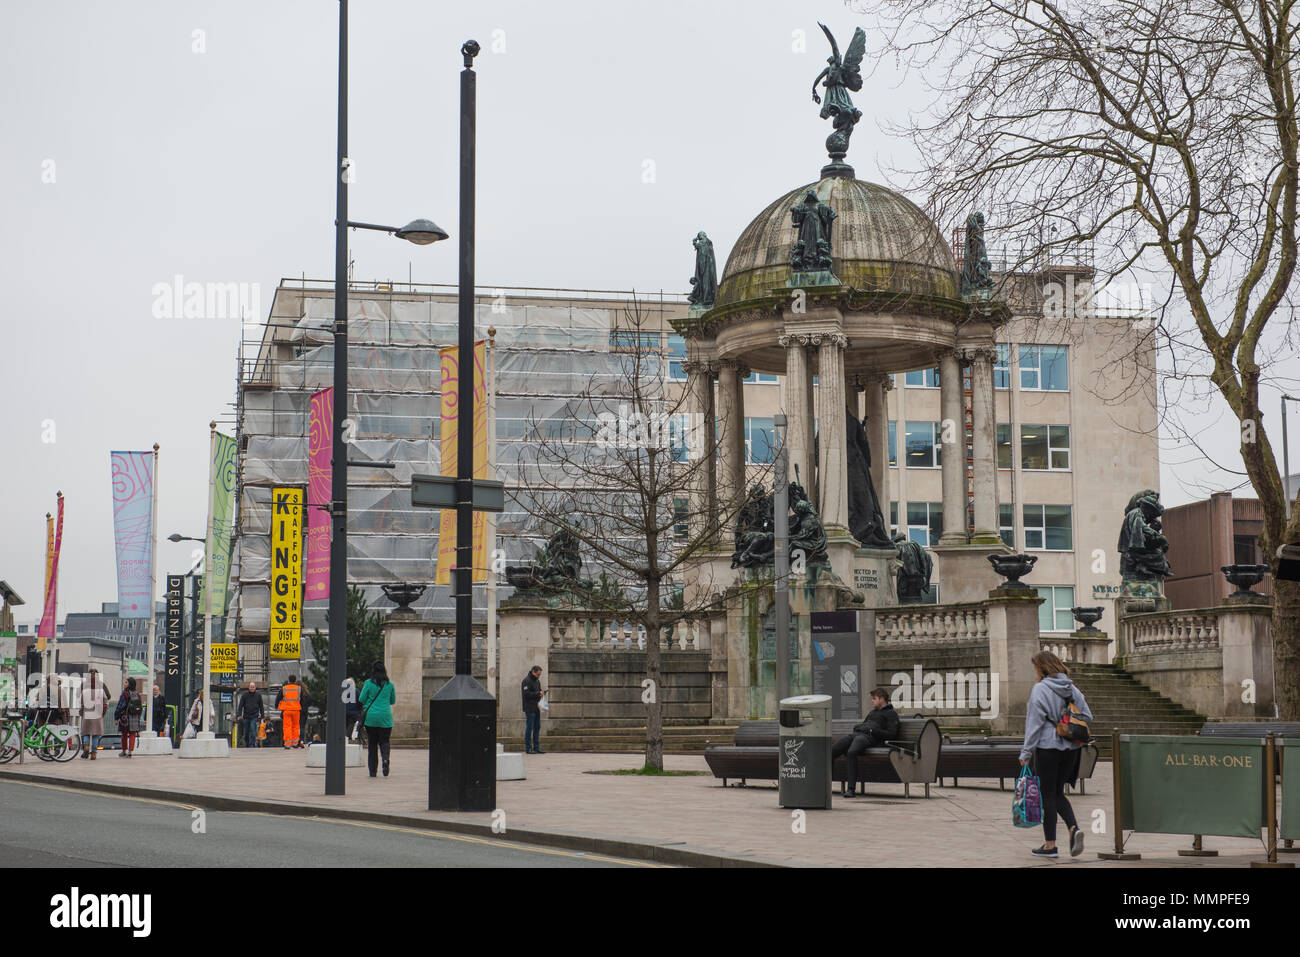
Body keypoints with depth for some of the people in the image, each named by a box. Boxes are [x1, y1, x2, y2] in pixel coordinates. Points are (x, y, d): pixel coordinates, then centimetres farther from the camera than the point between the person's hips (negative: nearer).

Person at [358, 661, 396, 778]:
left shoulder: (368, 683, -3)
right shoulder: (389, 684, 3)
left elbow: (362, 699, -1)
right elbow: (393, 701, 13)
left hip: (371, 717, -1)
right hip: (385, 717, 1)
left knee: (372, 743, 7)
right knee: (384, 741, 9)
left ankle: (372, 771, 6)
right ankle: (385, 758, -23)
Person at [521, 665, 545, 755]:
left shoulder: (537, 680, 16)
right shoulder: (527, 681, -12)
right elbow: (526, 694, -20)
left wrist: (542, 693, 4)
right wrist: (538, 694, -19)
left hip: (536, 707, 9)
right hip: (529, 708, -9)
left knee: (537, 727, 9)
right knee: (529, 728, -6)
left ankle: (536, 747, 14)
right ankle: (528, 748, -2)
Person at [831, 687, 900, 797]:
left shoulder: (891, 713, 11)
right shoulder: (872, 712, 36)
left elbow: (892, 734, -1)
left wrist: (873, 730, -9)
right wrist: (857, 727, 16)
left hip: (869, 737, -8)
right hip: (856, 734, 8)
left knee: (851, 752, -37)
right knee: (832, 750, -14)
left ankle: (851, 789, -37)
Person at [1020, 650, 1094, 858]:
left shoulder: (1040, 689, -12)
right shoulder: (1072, 689, 6)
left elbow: (1035, 723, -13)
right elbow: (1087, 717, 8)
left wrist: (1026, 752, -9)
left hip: (1047, 746, -6)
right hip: (1070, 748, 6)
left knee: (1048, 795, 3)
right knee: (1058, 793, 17)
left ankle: (1050, 845, 7)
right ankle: (1074, 828, -6)